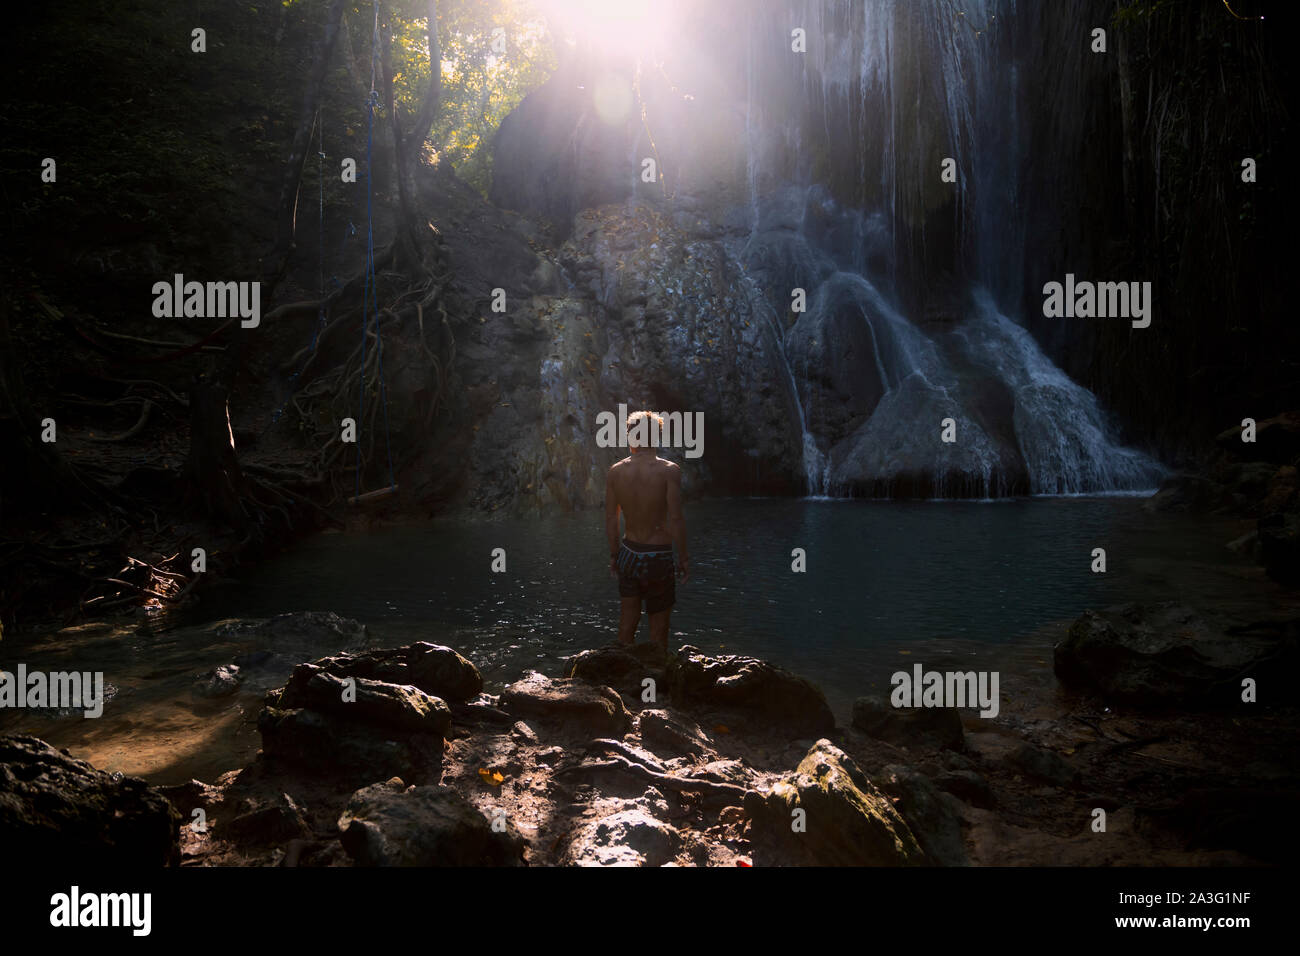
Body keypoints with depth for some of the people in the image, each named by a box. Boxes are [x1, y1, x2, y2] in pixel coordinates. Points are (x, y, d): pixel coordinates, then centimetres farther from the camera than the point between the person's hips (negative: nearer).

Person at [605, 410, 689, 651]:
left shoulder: (616, 471, -1)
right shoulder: (668, 470, -12)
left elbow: (610, 518, 3)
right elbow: (676, 518, -14)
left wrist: (614, 554, 15)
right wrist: (684, 558, -4)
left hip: (628, 554, 4)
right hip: (658, 557, -4)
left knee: (627, 620, 15)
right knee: (659, 624, 7)